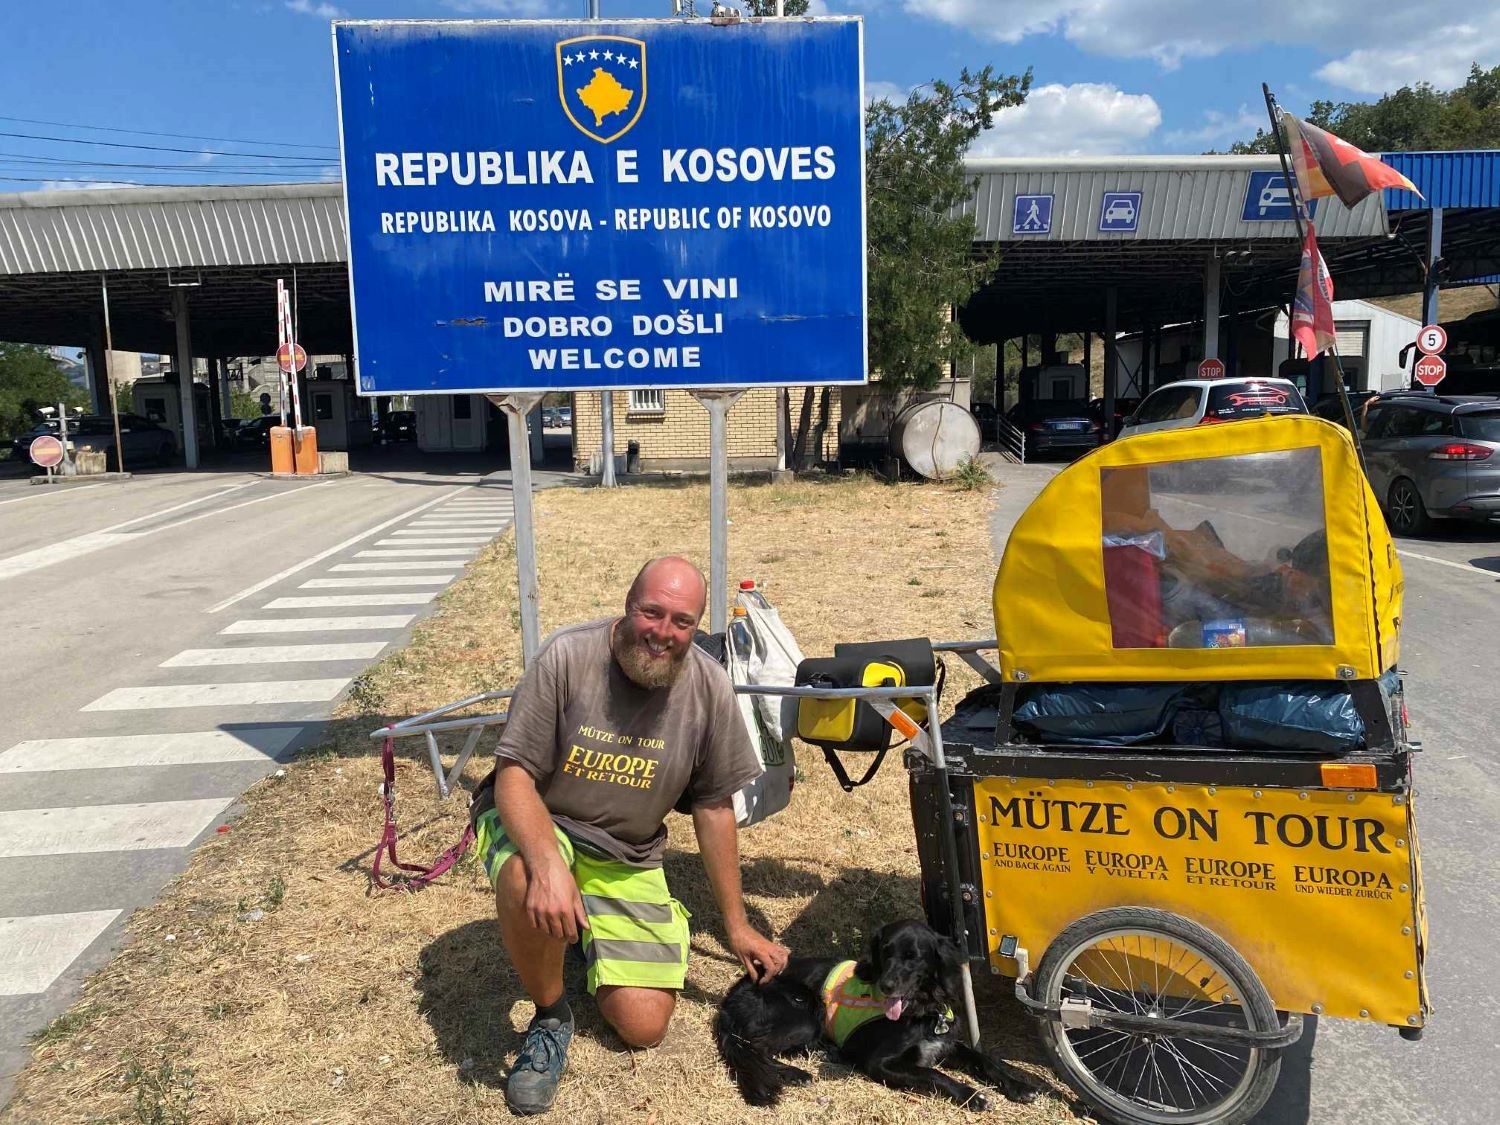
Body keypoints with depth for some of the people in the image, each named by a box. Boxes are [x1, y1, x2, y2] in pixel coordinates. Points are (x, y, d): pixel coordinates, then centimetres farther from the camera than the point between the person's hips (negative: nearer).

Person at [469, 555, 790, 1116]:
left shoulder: (709, 686, -13)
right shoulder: (568, 655, -22)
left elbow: (714, 808, -1)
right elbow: (514, 777, -20)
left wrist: (736, 926, 4)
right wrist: (550, 863, -39)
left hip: (628, 860, 3)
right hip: (540, 824, -2)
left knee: (644, 1027, -6)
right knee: (526, 884, -38)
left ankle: (590, 935, 26)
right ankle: (550, 1017, -7)